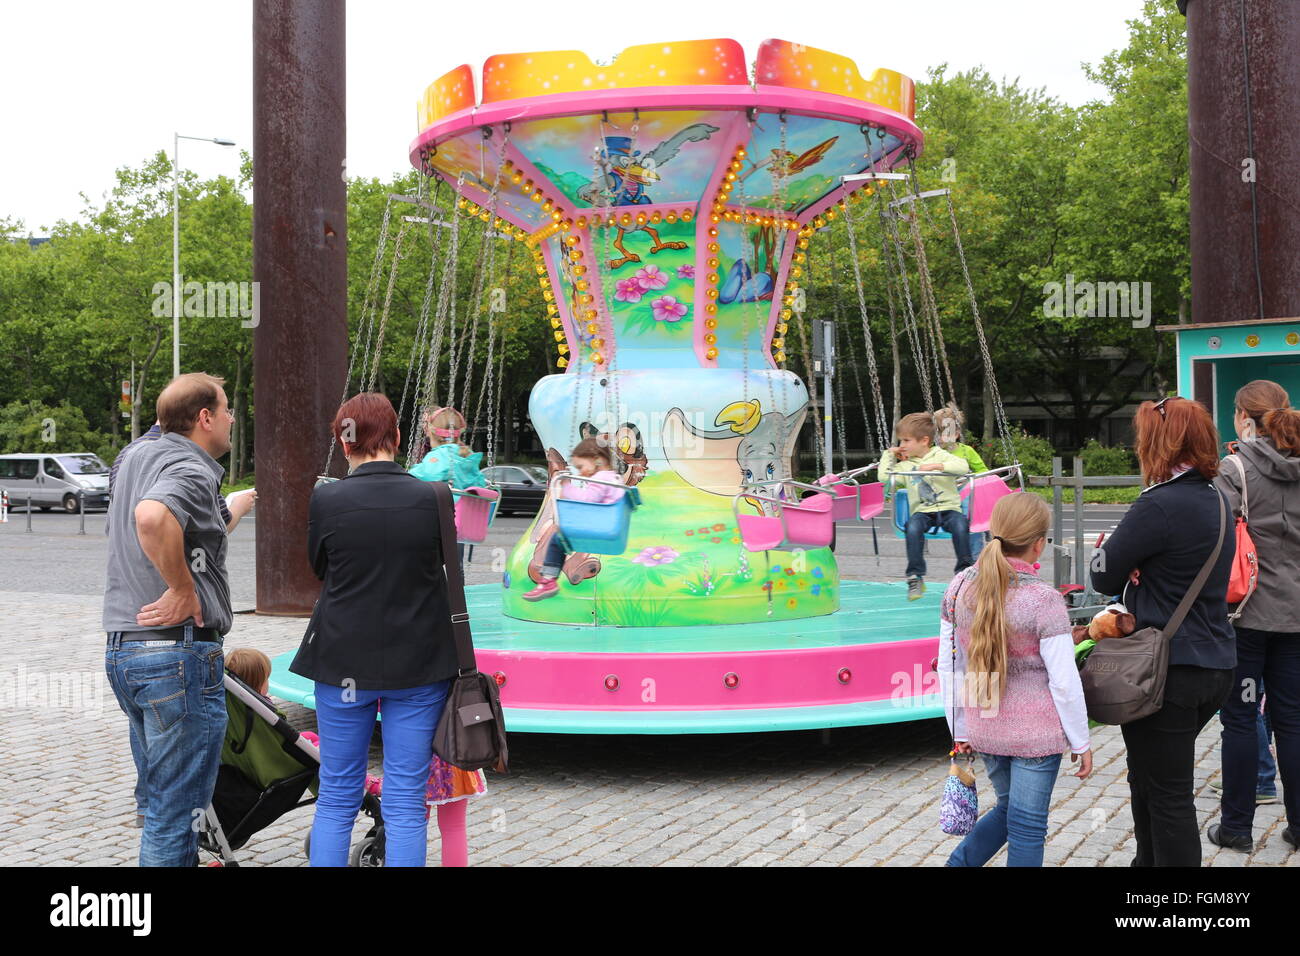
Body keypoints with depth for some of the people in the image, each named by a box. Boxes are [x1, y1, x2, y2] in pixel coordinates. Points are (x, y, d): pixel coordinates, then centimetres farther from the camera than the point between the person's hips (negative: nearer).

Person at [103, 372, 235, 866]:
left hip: (122, 650, 9)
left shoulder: (138, 455, 15)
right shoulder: (190, 469, -14)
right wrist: (183, 589, -24)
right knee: (175, 812, -3)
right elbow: (152, 517, -36)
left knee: (160, 802, 19)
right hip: (180, 652, -9)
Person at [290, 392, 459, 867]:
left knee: (337, 797, 13)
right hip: (418, 666, 0)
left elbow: (319, 567, 6)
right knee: (406, 801, 7)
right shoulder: (430, 498, -9)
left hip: (344, 663, 0)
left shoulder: (327, 499, -10)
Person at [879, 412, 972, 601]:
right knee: (913, 527, -34)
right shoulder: (905, 465, 16)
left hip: (948, 508, -1)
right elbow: (884, 476, 3)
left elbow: (963, 466, -11)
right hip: (922, 512, 2)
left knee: (960, 525, -35)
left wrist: (936, 466, -21)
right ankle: (915, 577, -28)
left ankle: (964, 571, -20)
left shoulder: (940, 455, 6)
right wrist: (889, 454, 12)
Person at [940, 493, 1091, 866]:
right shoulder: (1043, 600, -18)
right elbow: (1064, 682, -15)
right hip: (1035, 735, -5)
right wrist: (1081, 742, -2)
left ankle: (958, 863, 17)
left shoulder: (959, 587, -3)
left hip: (983, 729, 5)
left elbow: (947, 666, 3)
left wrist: (959, 730, 12)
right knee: (1027, 826, 7)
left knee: (1009, 808, 25)